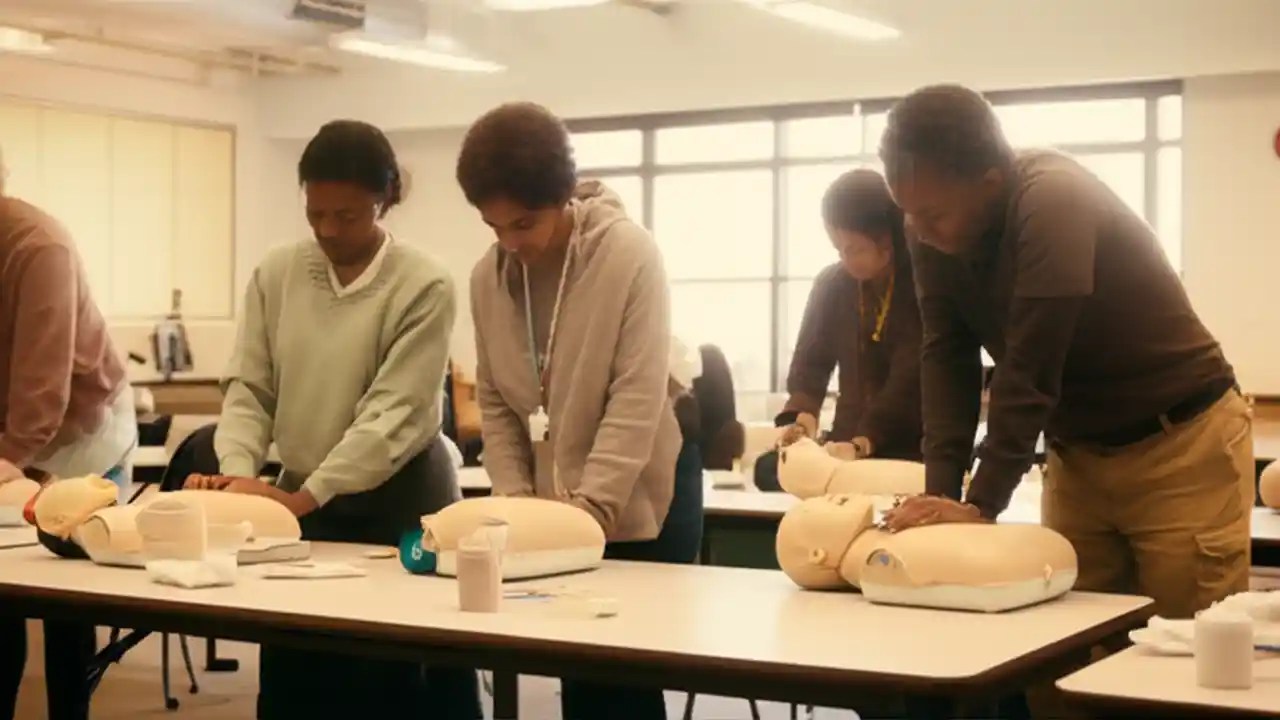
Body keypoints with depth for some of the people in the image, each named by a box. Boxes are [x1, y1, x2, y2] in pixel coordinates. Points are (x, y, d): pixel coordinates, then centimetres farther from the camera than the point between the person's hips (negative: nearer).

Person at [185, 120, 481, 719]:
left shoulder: (423, 286, -12)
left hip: (399, 504, -4)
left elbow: (393, 412, -18)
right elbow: (247, 386, 2)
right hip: (297, 499, 4)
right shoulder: (276, 275, 2)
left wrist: (307, 496, -25)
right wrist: (239, 470, -16)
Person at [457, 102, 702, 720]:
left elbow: (638, 398, -20)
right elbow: (494, 403, 4)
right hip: (555, 513, 4)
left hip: (639, 503, -4)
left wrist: (590, 507, -25)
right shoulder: (488, 276, 0)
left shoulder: (630, 254, -16)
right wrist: (516, 504, -7)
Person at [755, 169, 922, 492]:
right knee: (771, 469, -23)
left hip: (910, 449, -4)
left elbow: (910, 378, -17)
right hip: (848, 441, 5)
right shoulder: (831, 284, 6)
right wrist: (802, 418, -19)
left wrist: (863, 443, -29)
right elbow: (810, 363, 3)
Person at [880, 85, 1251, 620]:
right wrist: (940, 493, -20)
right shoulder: (935, 234, -7)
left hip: (1179, 444, -6)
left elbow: (1029, 372, -30)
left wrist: (982, 504, -29)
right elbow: (945, 359, -10)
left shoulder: (1054, 204, -28)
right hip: (1077, 453, 6)